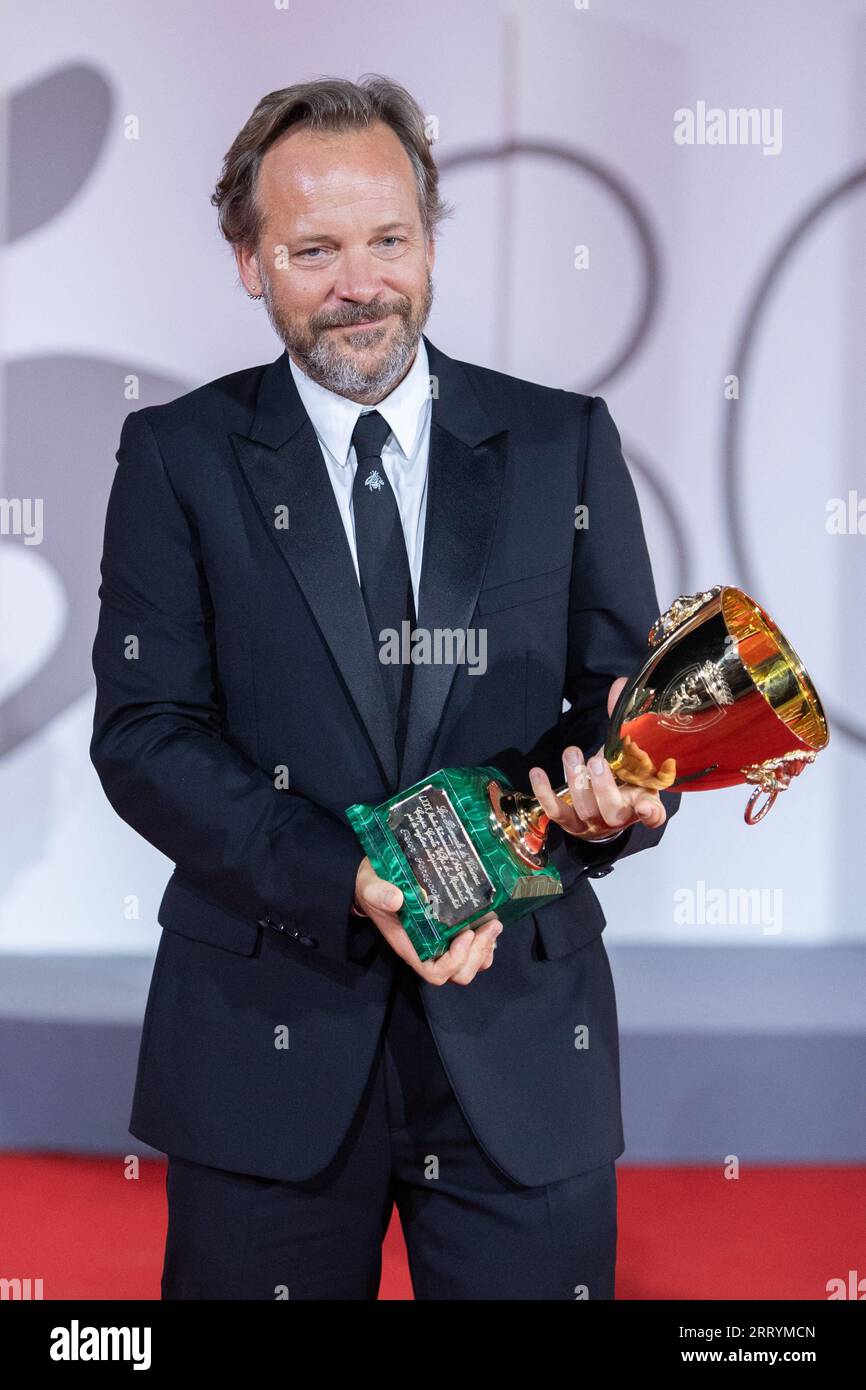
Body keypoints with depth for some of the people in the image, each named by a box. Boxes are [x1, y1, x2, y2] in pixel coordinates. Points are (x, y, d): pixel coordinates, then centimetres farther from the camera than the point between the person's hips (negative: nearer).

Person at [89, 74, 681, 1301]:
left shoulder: (564, 445, 5)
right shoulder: (179, 457, 2)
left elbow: (636, 694, 5)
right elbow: (142, 733, -5)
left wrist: (613, 789, -20)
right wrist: (350, 880, -19)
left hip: (520, 1038, 1)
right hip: (268, 1039, -1)